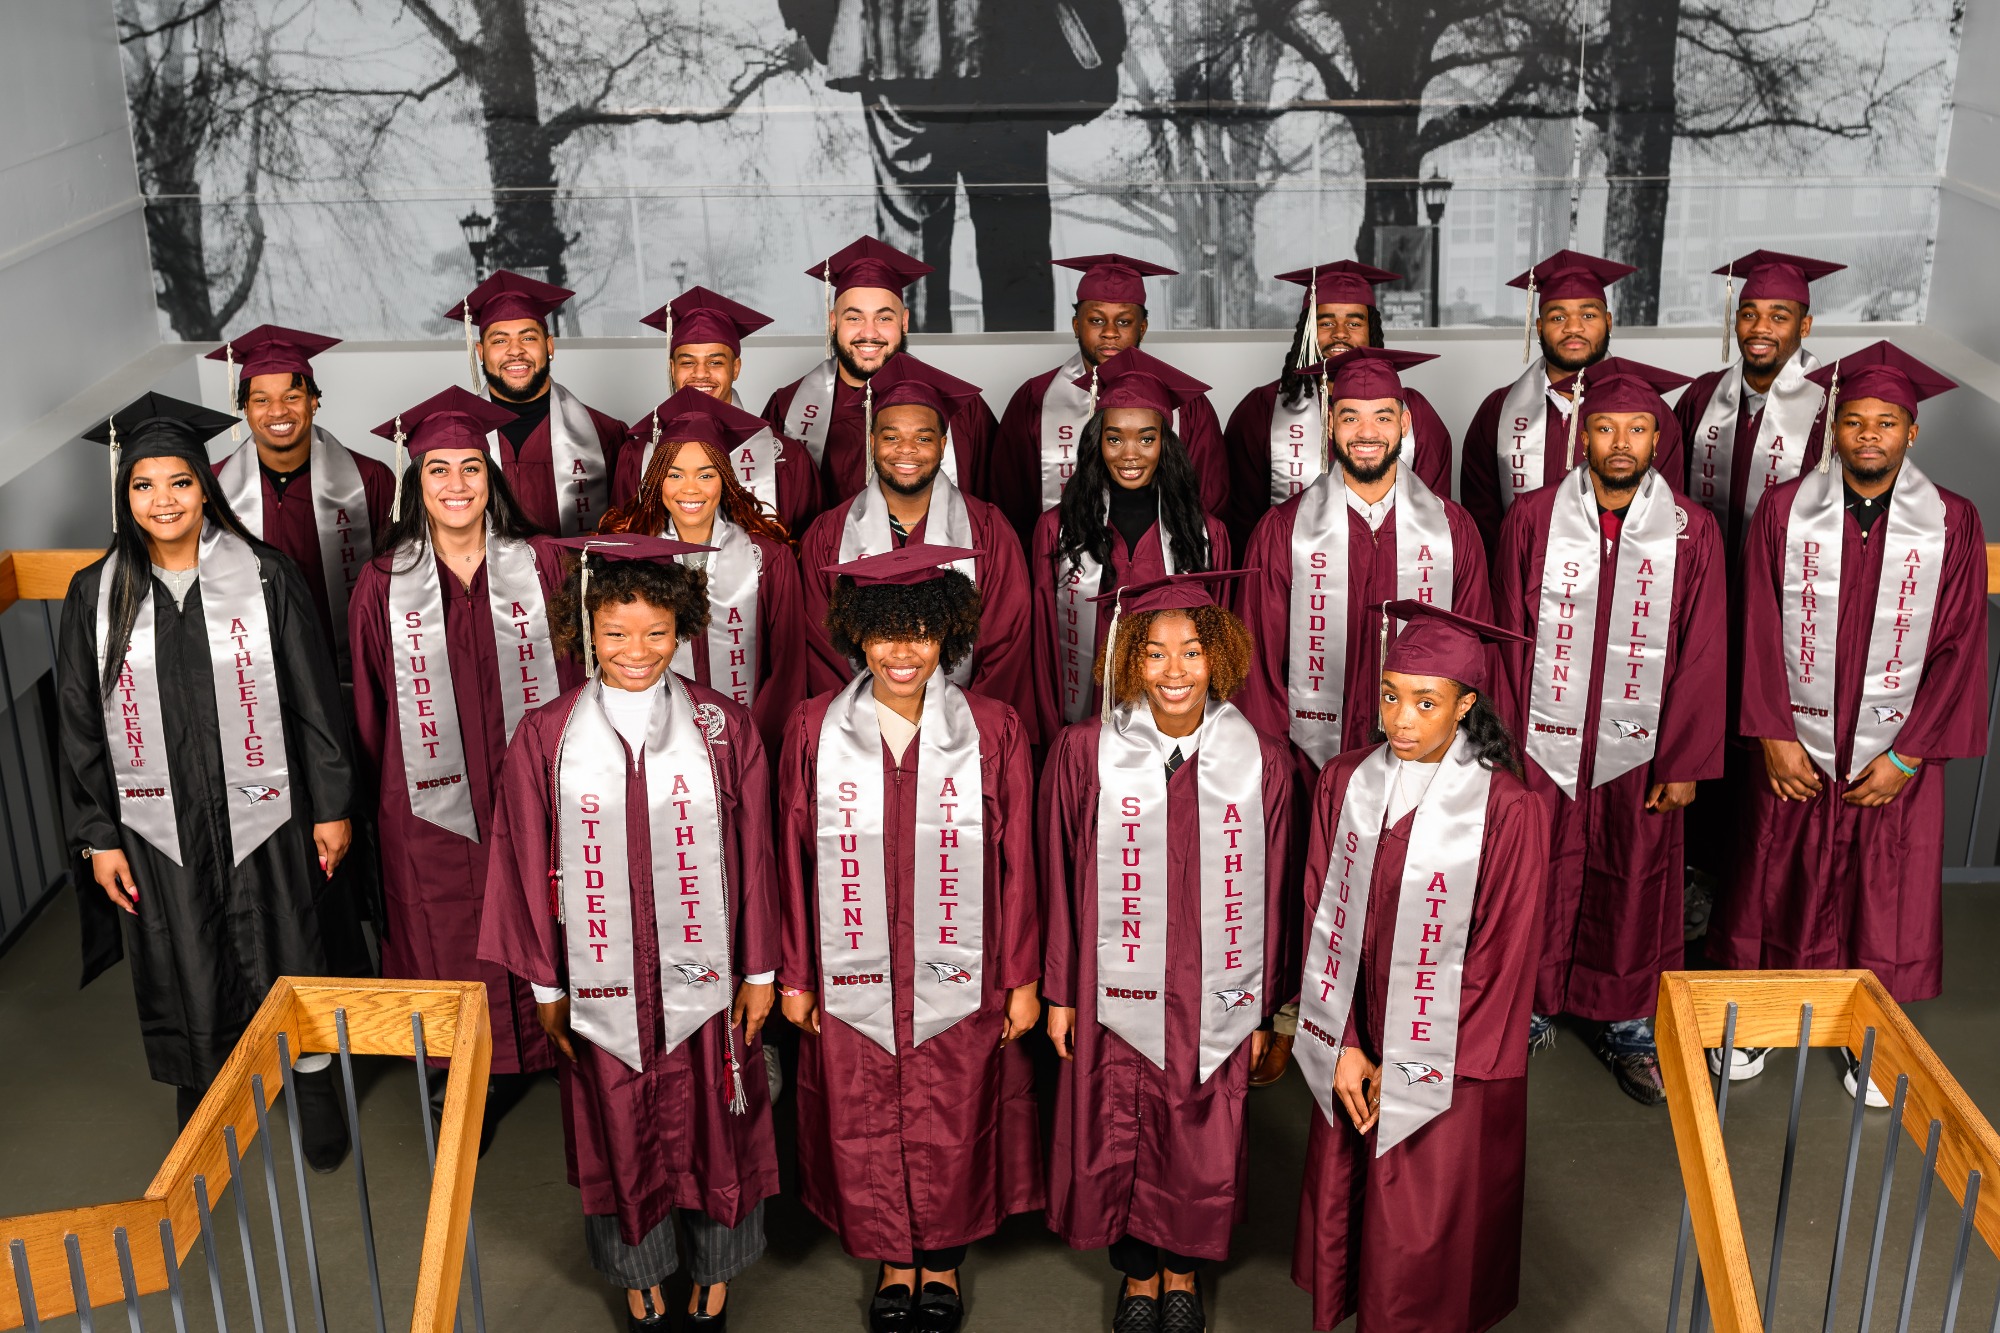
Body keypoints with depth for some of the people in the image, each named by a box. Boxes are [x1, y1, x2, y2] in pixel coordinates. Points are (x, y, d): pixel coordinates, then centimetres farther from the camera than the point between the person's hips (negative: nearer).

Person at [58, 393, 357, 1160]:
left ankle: (315, 1093, 30)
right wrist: (97, 837, 1)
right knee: (185, 982, 13)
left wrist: (332, 807, -3)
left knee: (285, 969, 9)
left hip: (261, 816, -1)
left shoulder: (264, 579, -5)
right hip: (155, 829, 2)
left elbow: (315, 701, -2)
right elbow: (80, 725, 4)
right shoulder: (97, 595, -1)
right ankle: (201, 1098, 34)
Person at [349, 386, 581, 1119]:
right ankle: (474, 1087, 23)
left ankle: (537, 1054, 29)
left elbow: (574, 674, 3)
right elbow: (371, 704, 6)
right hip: (431, 805, 0)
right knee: (452, 950, 7)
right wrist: (389, 784, 7)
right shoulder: (384, 584, -2)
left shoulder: (537, 564, -1)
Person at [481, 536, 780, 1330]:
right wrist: (543, 983, 2)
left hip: (707, 980, 0)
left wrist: (760, 969, 0)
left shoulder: (723, 728, -6)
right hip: (602, 986, 0)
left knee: (715, 1130, 12)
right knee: (619, 1136, 15)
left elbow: (754, 854, -2)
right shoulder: (546, 737, -6)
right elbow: (531, 867, 0)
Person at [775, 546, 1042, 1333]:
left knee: (952, 1131, 11)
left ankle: (943, 1261, 35)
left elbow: (1017, 864, -2)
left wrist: (1022, 978, -1)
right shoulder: (813, 731, -3)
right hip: (852, 982, 1)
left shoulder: (993, 731, -5)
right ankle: (892, 1260, 35)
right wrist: (794, 975, 4)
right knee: (864, 1133, 12)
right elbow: (794, 862, 2)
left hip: (958, 980, -1)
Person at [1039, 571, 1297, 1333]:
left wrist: (1264, 1009, 4)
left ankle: (1184, 1272, 41)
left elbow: (1273, 895, 0)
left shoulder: (1263, 763, -7)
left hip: (1215, 1000, 1)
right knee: (1118, 1149, 12)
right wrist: (1060, 991, 1)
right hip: (1117, 999, 0)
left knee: (1203, 1153, 12)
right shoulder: (1085, 752, -9)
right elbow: (1060, 879, -2)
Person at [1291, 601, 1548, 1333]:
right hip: (1352, 1057, 4)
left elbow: (1500, 957, -12)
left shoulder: (1507, 811, -15)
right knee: (1344, 1212, 15)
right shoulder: (1344, 783, -2)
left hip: (1448, 1073, -4)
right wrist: (1344, 1048, -5)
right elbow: (1325, 922, 2)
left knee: (1423, 1245, 6)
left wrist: (1404, 1069, -9)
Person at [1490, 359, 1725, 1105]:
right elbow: (1508, 640, -2)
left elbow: (1702, 654, -2)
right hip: (1544, 742, 0)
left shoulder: (1692, 533, -3)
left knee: (1636, 890, 11)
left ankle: (1626, 1026, 31)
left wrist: (1685, 762, -4)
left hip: (1641, 750, 1)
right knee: (1537, 884, 9)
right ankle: (1530, 1012, 31)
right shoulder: (1533, 520, -4)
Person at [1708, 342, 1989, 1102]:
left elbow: (1958, 648, -4)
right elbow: (1760, 631, -3)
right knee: (1775, 891, 11)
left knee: (1887, 909, 8)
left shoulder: (1951, 524, -5)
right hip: (1798, 748, 0)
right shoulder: (1785, 511, -5)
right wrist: (1773, 735, -8)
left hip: (1896, 756, 0)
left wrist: (1906, 755, -8)